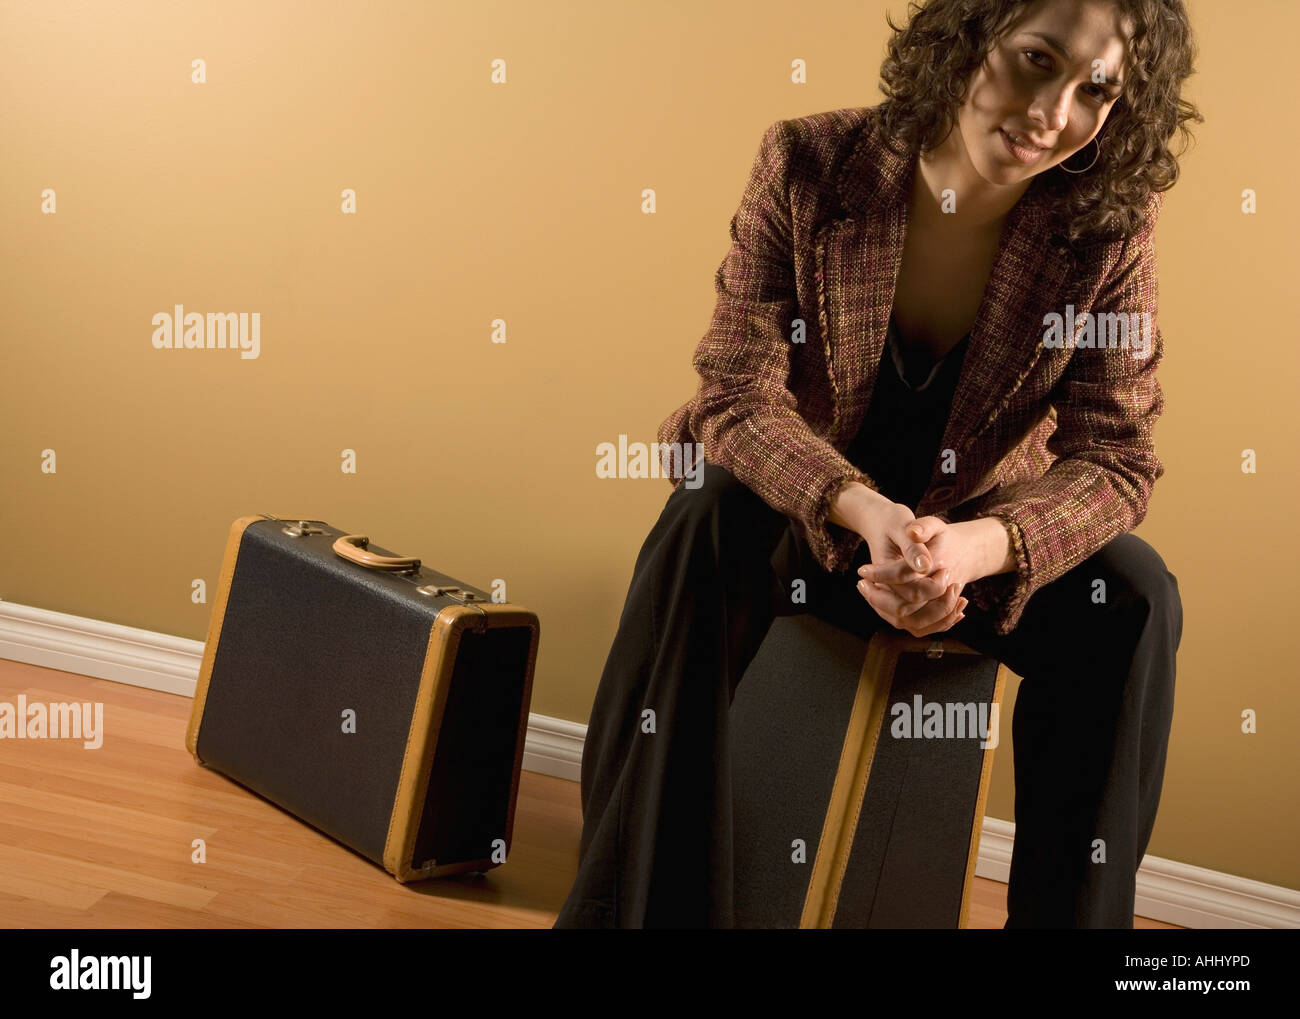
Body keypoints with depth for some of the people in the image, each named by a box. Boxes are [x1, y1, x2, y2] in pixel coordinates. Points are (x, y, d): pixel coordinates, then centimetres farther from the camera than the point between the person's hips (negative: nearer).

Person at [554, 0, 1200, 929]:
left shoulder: (1109, 227, -16)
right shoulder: (810, 166, -19)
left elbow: (1114, 457, -17)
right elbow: (739, 395, -21)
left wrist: (975, 546, -39)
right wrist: (864, 512, -41)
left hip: (976, 530, 1)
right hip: (795, 510, -1)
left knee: (1132, 597, -23)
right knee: (703, 525, -31)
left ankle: (1072, 914, -7)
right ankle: (638, 902, -23)